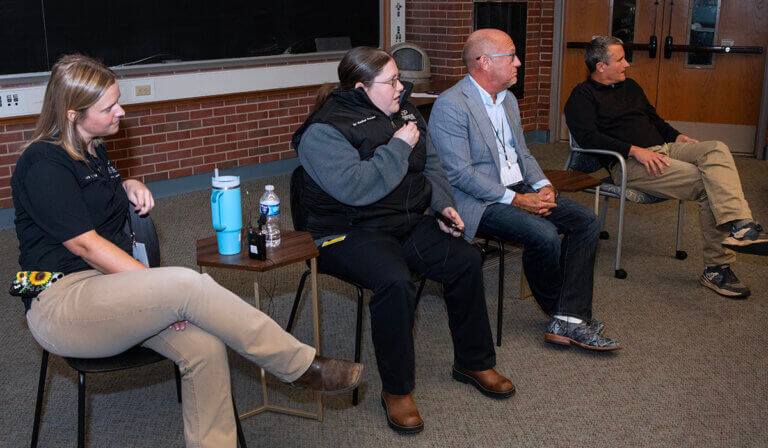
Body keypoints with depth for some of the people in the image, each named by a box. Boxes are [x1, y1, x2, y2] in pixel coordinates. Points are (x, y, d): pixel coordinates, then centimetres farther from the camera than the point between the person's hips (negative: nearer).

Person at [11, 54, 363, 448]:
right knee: (188, 284, -32)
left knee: (204, 345, -21)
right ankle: (303, 366, -23)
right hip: (60, 303, -8)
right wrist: (161, 286, -19)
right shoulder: (42, 163, -11)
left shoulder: (93, 151, 17)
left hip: (111, 282, 9)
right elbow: (83, 243, -17)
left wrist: (129, 186, 14)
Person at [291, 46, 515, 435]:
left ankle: (473, 362, 11)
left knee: (465, 260, -8)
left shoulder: (403, 113, 12)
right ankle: (397, 391, -14)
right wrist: (399, 147, -19)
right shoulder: (323, 131, -14)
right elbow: (355, 188, -27)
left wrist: (444, 204, 3)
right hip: (350, 233, -7)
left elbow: (430, 165, 21)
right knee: (395, 282, -33)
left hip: (408, 224, 8)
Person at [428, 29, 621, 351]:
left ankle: (568, 321, -12)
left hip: (518, 190, 9)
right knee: (544, 234, -29)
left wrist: (543, 186, -1)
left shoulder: (508, 100, 15)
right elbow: (460, 173, -19)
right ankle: (558, 311, -2)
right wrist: (515, 200, -21)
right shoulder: (450, 106, -14)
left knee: (586, 221, -8)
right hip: (476, 201, -9)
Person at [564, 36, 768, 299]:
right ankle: (717, 267, -29)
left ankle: (739, 226, -34)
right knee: (706, 184, -26)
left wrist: (677, 136, 13)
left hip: (661, 149, 7)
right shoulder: (583, 96, 1)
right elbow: (587, 137, -14)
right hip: (627, 164, -7)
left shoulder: (629, 86, 26)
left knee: (717, 150, -22)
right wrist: (635, 150, -20)